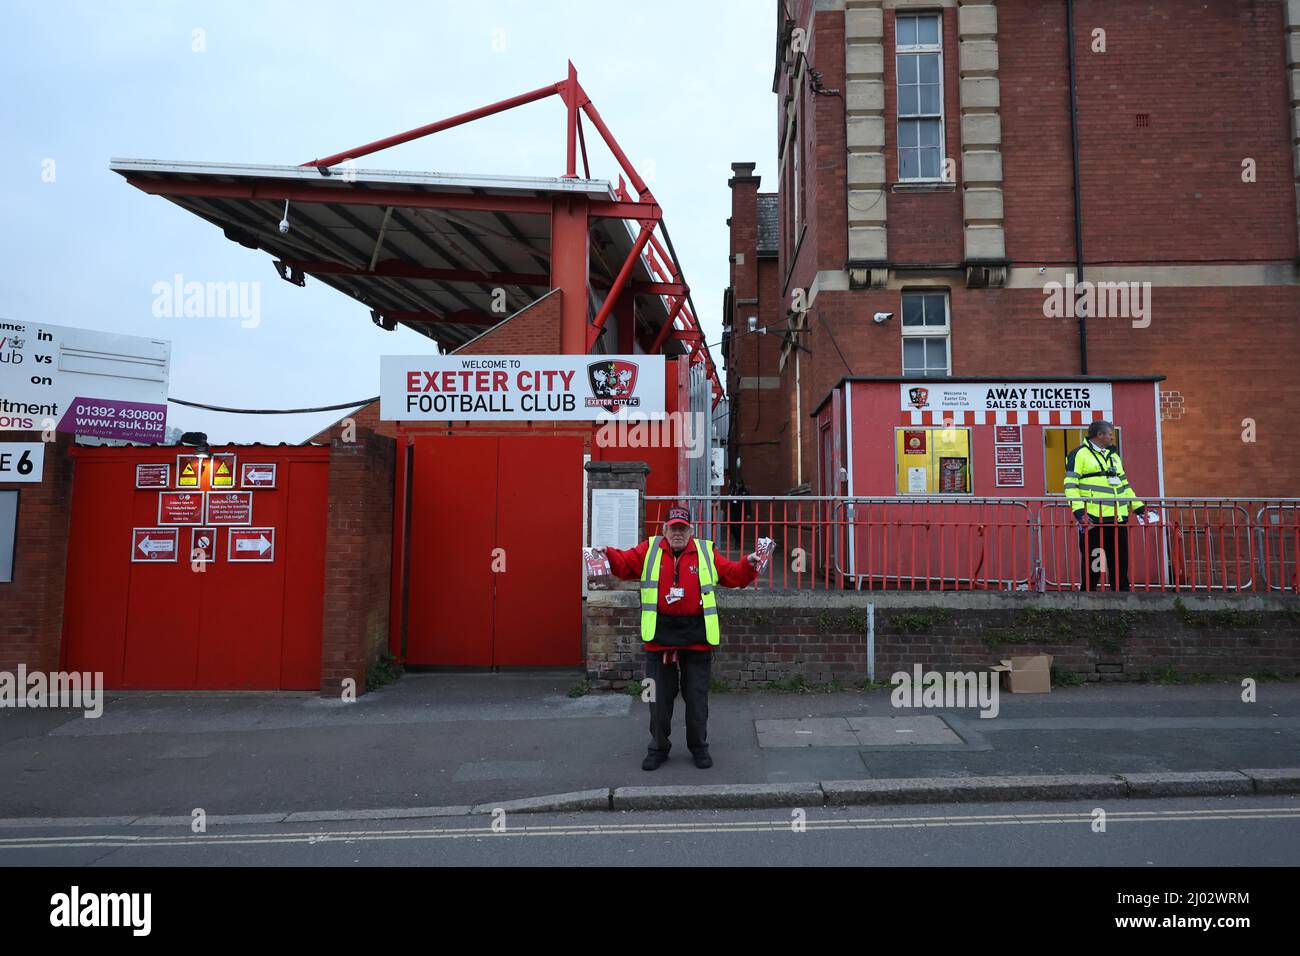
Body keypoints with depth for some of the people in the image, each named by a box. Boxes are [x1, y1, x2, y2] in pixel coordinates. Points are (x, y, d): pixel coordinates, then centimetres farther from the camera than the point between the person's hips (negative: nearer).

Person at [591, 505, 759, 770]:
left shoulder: (706, 552, 4)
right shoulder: (649, 550, 3)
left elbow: (733, 575, 5)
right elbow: (624, 562, -1)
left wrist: (748, 566, -13)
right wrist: (607, 554, -19)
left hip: (696, 638, 0)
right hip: (659, 636, 0)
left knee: (697, 698, 10)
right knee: (659, 698, 10)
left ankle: (699, 747, 28)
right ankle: (658, 747, 27)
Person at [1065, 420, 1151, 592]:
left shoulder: (1114, 456, 22)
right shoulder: (1080, 454, -2)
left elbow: (1125, 485, 28)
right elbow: (1071, 485, -10)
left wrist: (1139, 507, 21)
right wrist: (1079, 510, -21)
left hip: (1118, 519, 7)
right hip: (1093, 520, -7)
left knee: (1120, 566, 9)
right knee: (1092, 567, -4)